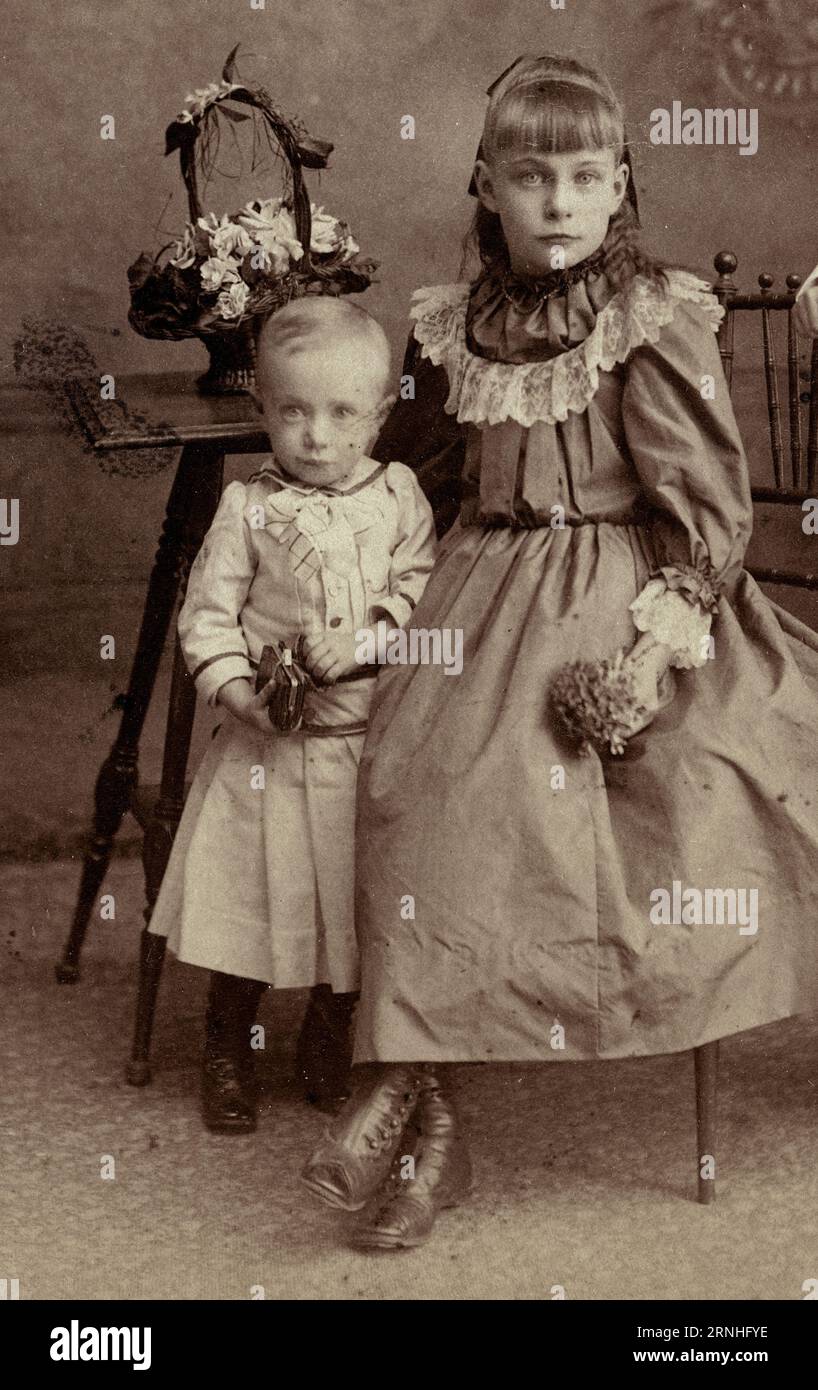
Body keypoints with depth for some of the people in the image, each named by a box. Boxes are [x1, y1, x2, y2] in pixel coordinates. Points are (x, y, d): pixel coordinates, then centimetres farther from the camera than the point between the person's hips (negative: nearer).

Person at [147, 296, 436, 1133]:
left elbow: (425, 591, -5)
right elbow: (206, 616, -3)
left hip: (373, 743, 2)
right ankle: (226, 1055, 26)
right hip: (271, 748, -1)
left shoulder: (398, 496, 0)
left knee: (358, 904, 13)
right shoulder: (248, 509, -4)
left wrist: (365, 638, -20)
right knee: (250, 897, 5)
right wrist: (235, 689, -17)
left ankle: (331, 1046, 36)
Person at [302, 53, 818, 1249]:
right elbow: (418, 470, 27)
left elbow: (704, 496, -8)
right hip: (494, 599, 4)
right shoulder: (456, 330, 10)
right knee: (432, 774, -19)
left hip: (624, 598, -3)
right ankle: (424, 1107, -13)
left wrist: (664, 634, -18)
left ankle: (406, 1089, -10)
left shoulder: (654, 323, -4)